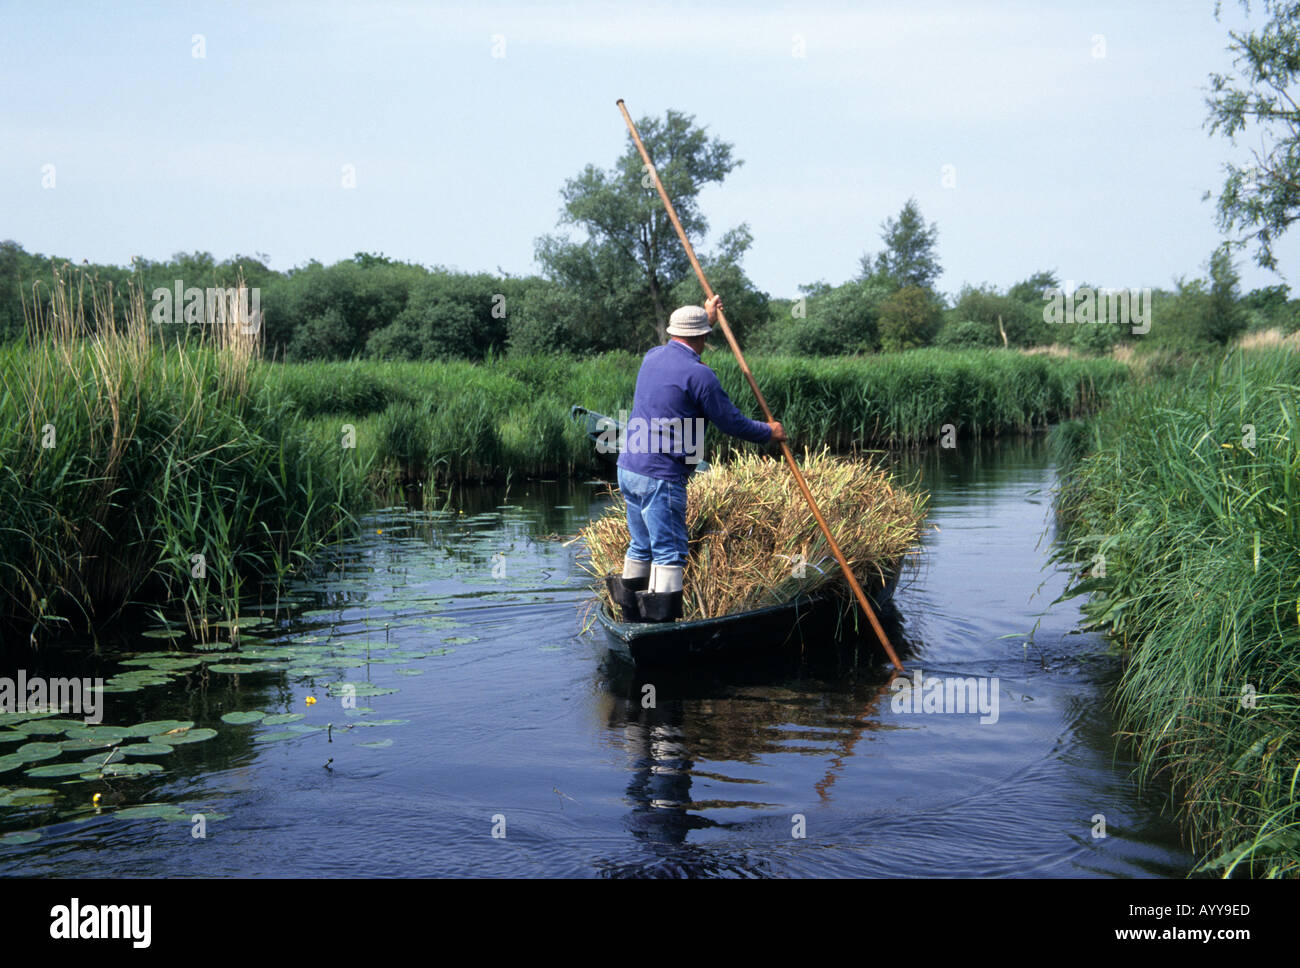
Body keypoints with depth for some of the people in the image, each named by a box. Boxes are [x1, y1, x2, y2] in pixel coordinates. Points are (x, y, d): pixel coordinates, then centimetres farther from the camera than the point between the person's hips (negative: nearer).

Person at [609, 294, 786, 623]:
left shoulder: (653, 357, 10)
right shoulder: (698, 374, -13)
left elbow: (679, 347, 36)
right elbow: (731, 422, -7)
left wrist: (707, 318, 46)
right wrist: (768, 432, 9)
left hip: (629, 469, 9)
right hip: (660, 477, -9)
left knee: (642, 546, 18)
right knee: (669, 552, -4)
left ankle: (632, 618, 26)